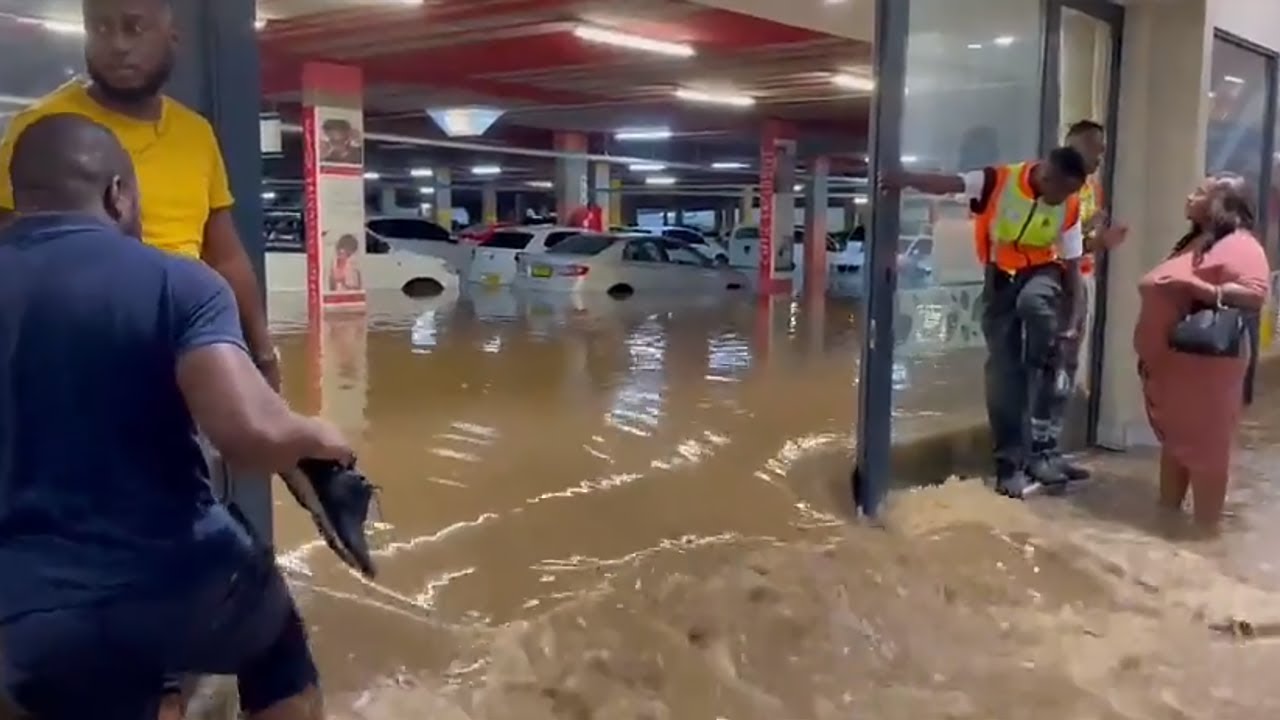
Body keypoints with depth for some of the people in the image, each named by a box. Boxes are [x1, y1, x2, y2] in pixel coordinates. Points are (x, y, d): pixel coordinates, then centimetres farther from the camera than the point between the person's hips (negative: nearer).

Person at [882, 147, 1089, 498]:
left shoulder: (1069, 207, -9)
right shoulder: (999, 181, -17)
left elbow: (1071, 263, -2)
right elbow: (948, 184, -30)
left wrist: (1072, 315, -8)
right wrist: (905, 179, -49)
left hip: (1042, 272, 0)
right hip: (1001, 276, 0)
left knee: (1035, 303, -37)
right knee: (1001, 366, -3)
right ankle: (1010, 463, 7)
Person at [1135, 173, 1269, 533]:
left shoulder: (1239, 244, -10)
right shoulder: (1192, 243, 20)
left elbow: (1254, 294, -23)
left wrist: (1200, 290, -28)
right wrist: (1147, 354, 19)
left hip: (1203, 365, -9)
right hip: (1167, 364, 9)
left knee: (1205, 446, -3)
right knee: (1173, 442, 15)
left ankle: (1206, 529, 3)